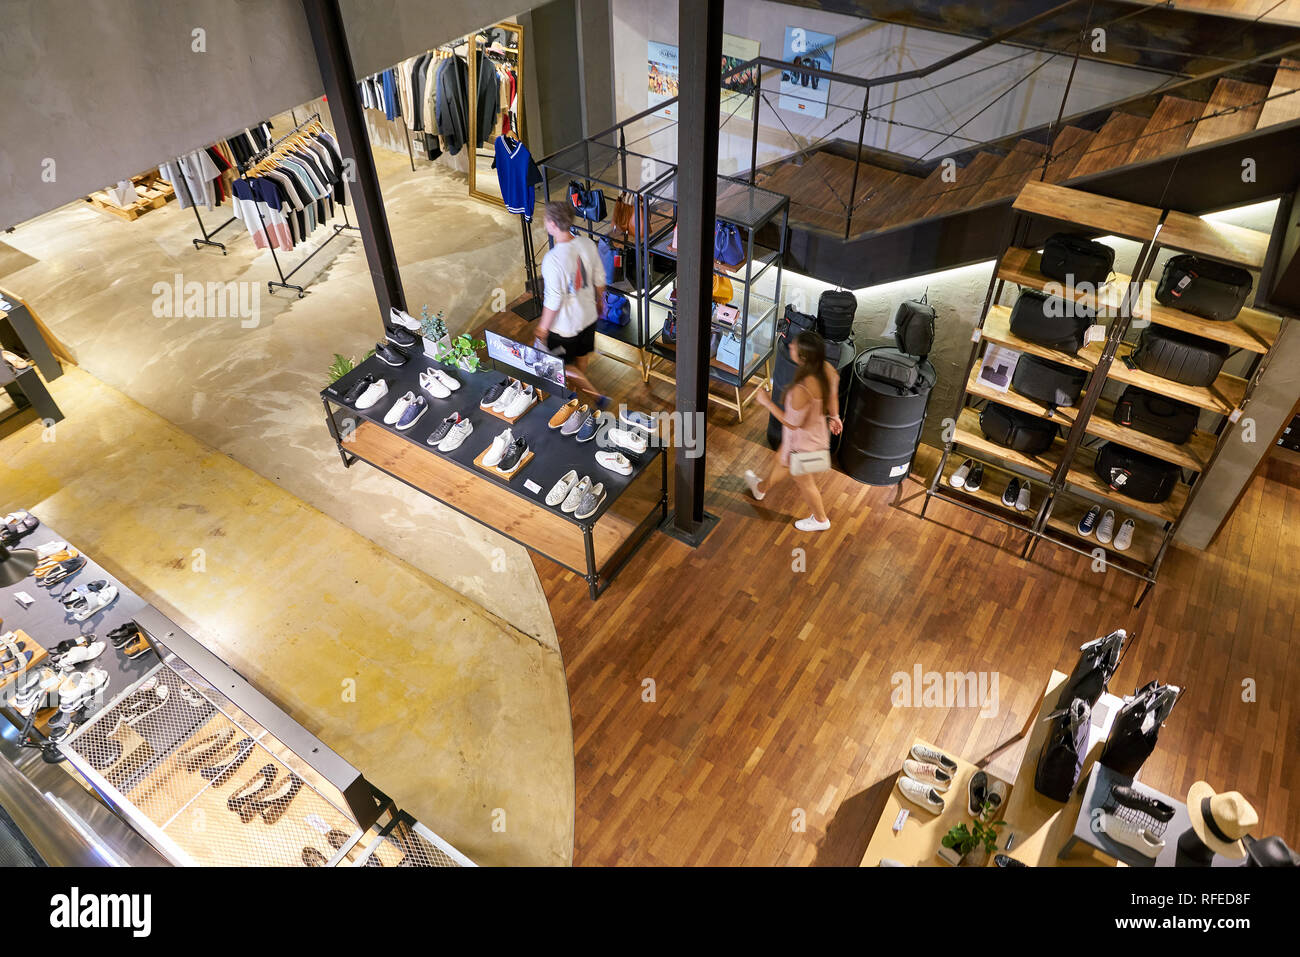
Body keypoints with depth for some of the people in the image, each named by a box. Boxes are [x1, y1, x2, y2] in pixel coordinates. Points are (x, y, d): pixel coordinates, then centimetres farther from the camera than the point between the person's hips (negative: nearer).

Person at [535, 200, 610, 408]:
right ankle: (578, 386, 53)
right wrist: (600, 300, 21)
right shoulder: (587, 244, -12)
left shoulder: (552, 259, -32)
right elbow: (599, 279, 1)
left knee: (564, 366, 16)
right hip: (588, 315, 7)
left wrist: (542, 327, -11)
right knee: (582, 357, 29)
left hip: (565, 324, -7)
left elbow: (553, 301, -26)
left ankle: (598, 395, 13)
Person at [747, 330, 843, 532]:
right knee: (779, 459, 34)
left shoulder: (802, 389, -42)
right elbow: (832, 395, 1)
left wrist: (767, 402, -18)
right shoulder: (827, 369, -19)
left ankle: (820, 519, 48)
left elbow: (792, 423, -28)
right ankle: (761, 489, 65)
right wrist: (834, 416, 20)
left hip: (802, 443, -8)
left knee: (803, 480, 22)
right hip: (818, 430, 8)